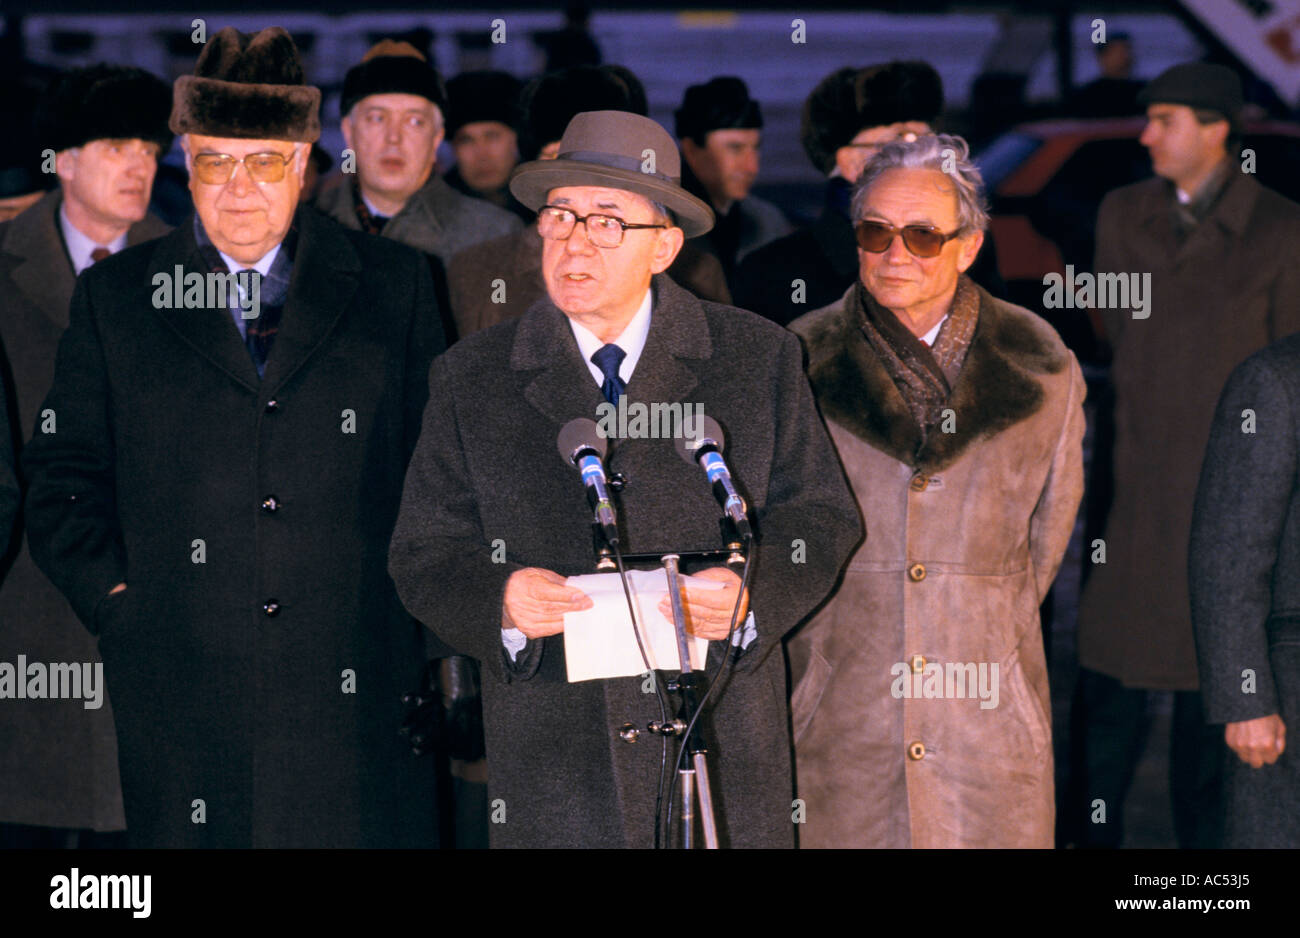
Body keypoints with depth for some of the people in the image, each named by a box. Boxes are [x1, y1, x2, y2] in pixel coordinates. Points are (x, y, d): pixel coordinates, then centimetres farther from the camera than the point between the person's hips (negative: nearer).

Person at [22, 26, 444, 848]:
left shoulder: (392, 285, 9)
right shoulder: (115, 298, 9)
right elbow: (65, 480, 10)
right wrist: (116, 598, -4)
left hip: (357, 697, 0)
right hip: (185, 702, 0)